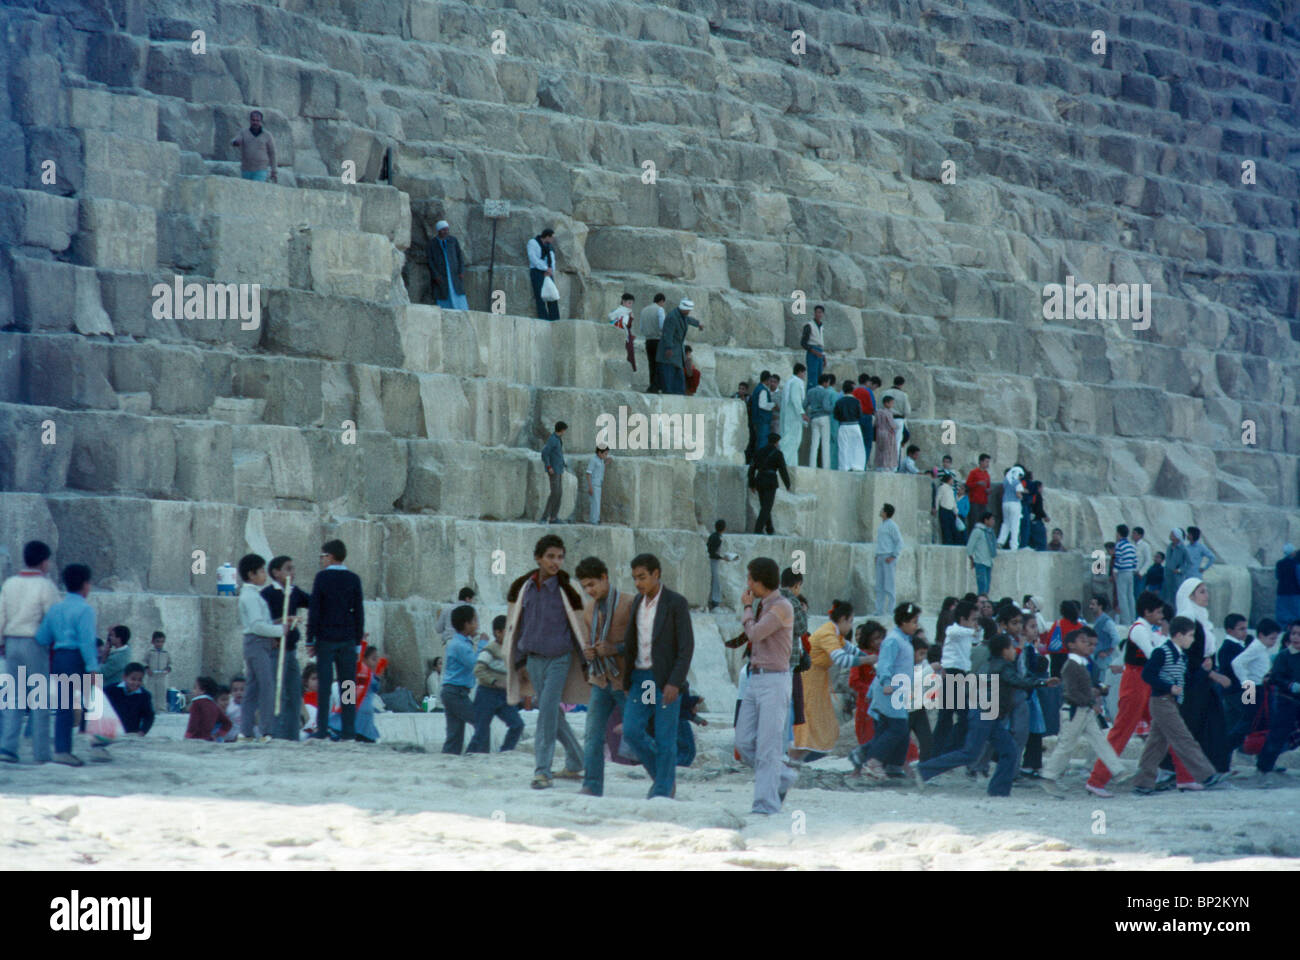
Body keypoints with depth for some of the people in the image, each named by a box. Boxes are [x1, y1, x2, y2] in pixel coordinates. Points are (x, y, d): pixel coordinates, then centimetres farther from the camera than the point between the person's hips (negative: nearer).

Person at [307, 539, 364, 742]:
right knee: (348, 685, 4)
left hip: (326, 639, -3)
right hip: (348, 639, 3)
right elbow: (359, 611, 6)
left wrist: (310, 640, -2)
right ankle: (349, 731, 1)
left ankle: (322, 731, -5)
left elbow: (314, 609, -5)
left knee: (324, 686, -1)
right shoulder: (353, 579, 5)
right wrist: (358, 640, 12)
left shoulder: (322, 577, -3)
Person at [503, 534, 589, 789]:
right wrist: (518, 662, 11)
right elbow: (514, 626, 11)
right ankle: (576, 762, 26)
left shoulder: (566, 592, -7)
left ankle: (542, 770, -11)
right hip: (533, 660, 4)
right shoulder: (522, 589, 1)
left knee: (547, 711, -13)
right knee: (553, 714, 11)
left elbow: (579, 629, 0)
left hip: (559, 660, -4)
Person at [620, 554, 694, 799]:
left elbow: (687, 646, -13)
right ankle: (662, 777, 15)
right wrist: (627, 678, 13)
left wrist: (675, 683, -21)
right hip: (640, 677, 6)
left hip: (666, 679, -6)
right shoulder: (638, 602, 10)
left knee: (665, 739, -3)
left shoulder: (677, 603, -10)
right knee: (631, 731, -4)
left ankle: (662, 792, 5)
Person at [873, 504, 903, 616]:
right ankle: (879, 610, 9)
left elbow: (899, 542, -11)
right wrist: (876, 555, 15)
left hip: (889, 557, -9)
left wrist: (893, 556, -15)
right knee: (879, 586, 7)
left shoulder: (892, 526, -10)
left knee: (888, 586, -9)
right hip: (880, 557, 9)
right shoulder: (881, 525, 16)